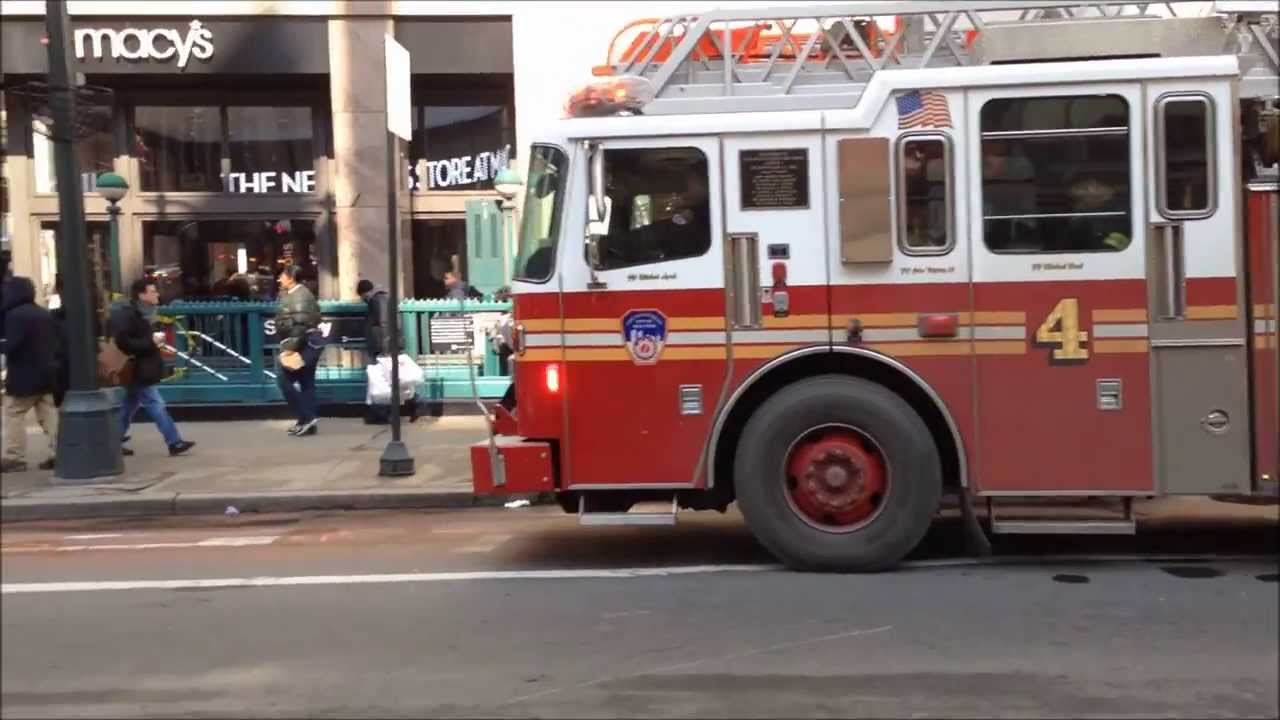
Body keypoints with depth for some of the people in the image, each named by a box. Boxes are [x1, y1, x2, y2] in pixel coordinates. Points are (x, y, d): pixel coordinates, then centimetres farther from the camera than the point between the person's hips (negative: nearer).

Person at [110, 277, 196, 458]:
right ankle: (174, 442, -5)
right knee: (156, 405, -7)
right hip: (137, 370, -10)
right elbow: (123, 342, -27)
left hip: (140, 369, 10)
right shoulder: (127, 315, -19)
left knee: (129, 407, 16)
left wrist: (155, 340, 5)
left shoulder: (143, 313, 11)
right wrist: (151, 342, -25)